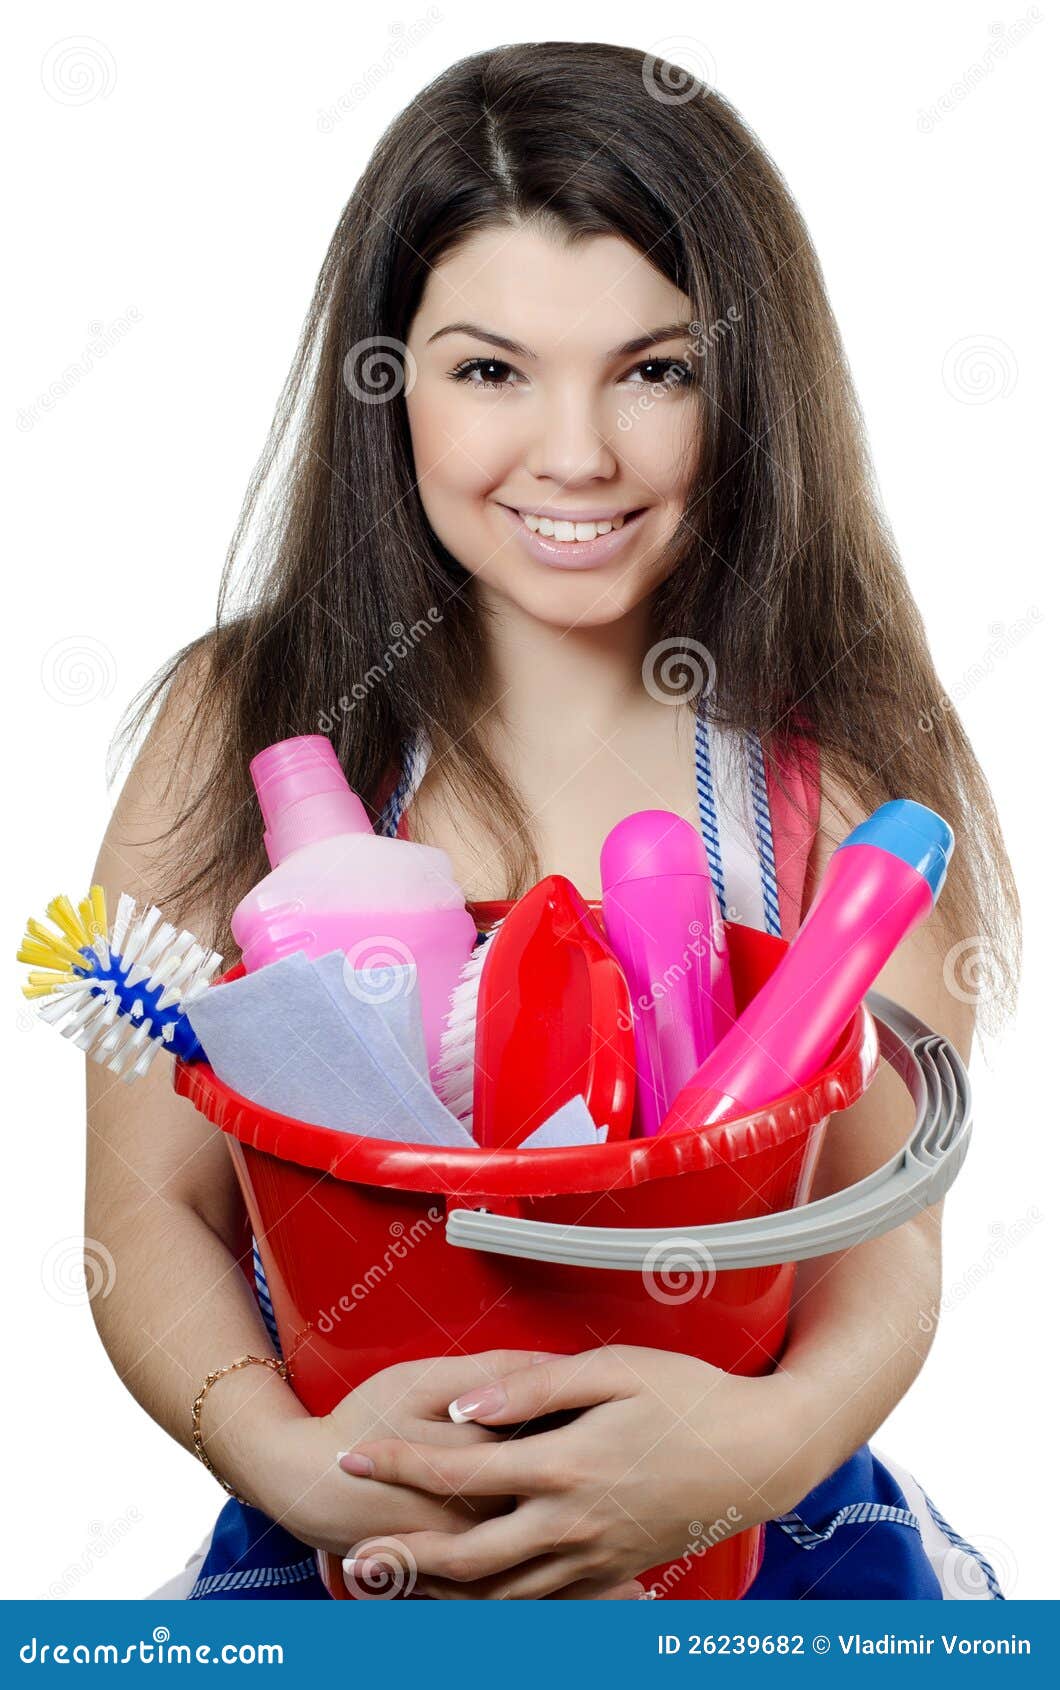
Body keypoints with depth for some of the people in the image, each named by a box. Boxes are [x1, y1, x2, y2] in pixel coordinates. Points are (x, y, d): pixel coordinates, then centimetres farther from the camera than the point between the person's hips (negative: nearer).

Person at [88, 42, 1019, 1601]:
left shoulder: (843, 759, -3)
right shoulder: (243, 723, -3)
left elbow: (887, 1232, -5)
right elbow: (151, 1204, -4)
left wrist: (779, 1432, -26)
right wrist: (289, 1459, -22)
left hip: (770, 1527, 1)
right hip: (348, 1544, 0)